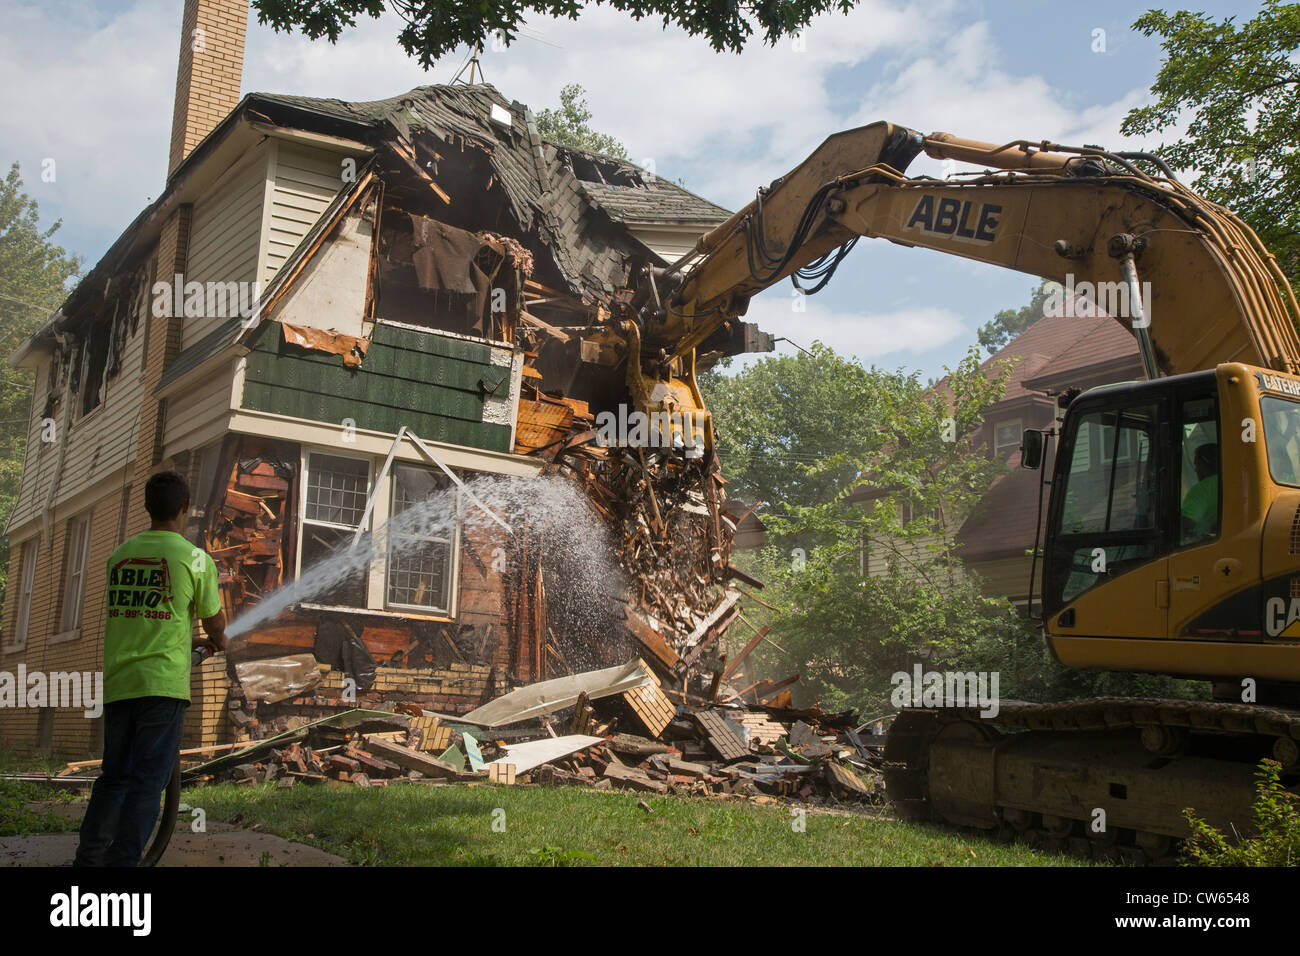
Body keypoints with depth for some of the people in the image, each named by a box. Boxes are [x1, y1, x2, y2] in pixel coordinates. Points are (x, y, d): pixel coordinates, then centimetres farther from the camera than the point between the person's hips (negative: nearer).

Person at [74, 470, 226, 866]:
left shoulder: (119, 556, 10)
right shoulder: (195, 559, -4)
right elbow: (215, 622, 6)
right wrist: (217, 640, 30)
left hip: (118, 682, 5)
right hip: (164, 684, -5)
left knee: (113, 778, 14)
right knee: (148, 782, -3)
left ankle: (88, 858, 15)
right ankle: (123, 860, -6)